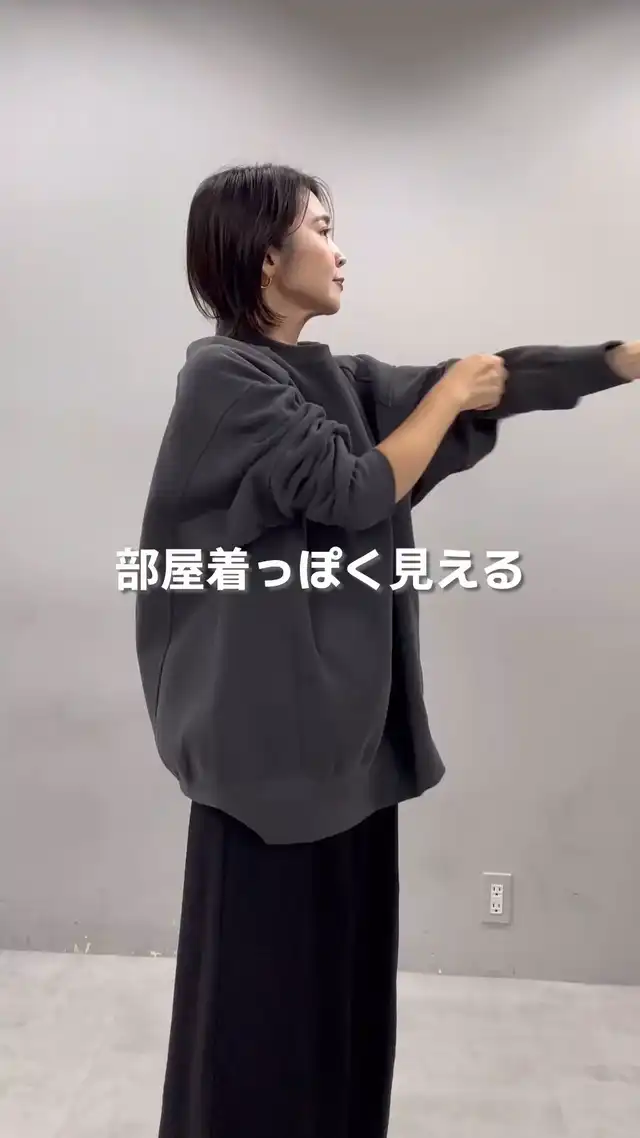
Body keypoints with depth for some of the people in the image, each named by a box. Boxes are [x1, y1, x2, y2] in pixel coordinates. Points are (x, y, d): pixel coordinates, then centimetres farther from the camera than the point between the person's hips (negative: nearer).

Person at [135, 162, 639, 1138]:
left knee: (340, 951, 17)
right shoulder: (225, 374, -10)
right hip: (274, 724, -8)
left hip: (345, 717, 8)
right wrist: (452, 394, -2)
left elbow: (483, 382, 10)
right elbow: (353, 489, -16)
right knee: (269, 962, 5)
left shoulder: (335, 379, 13)